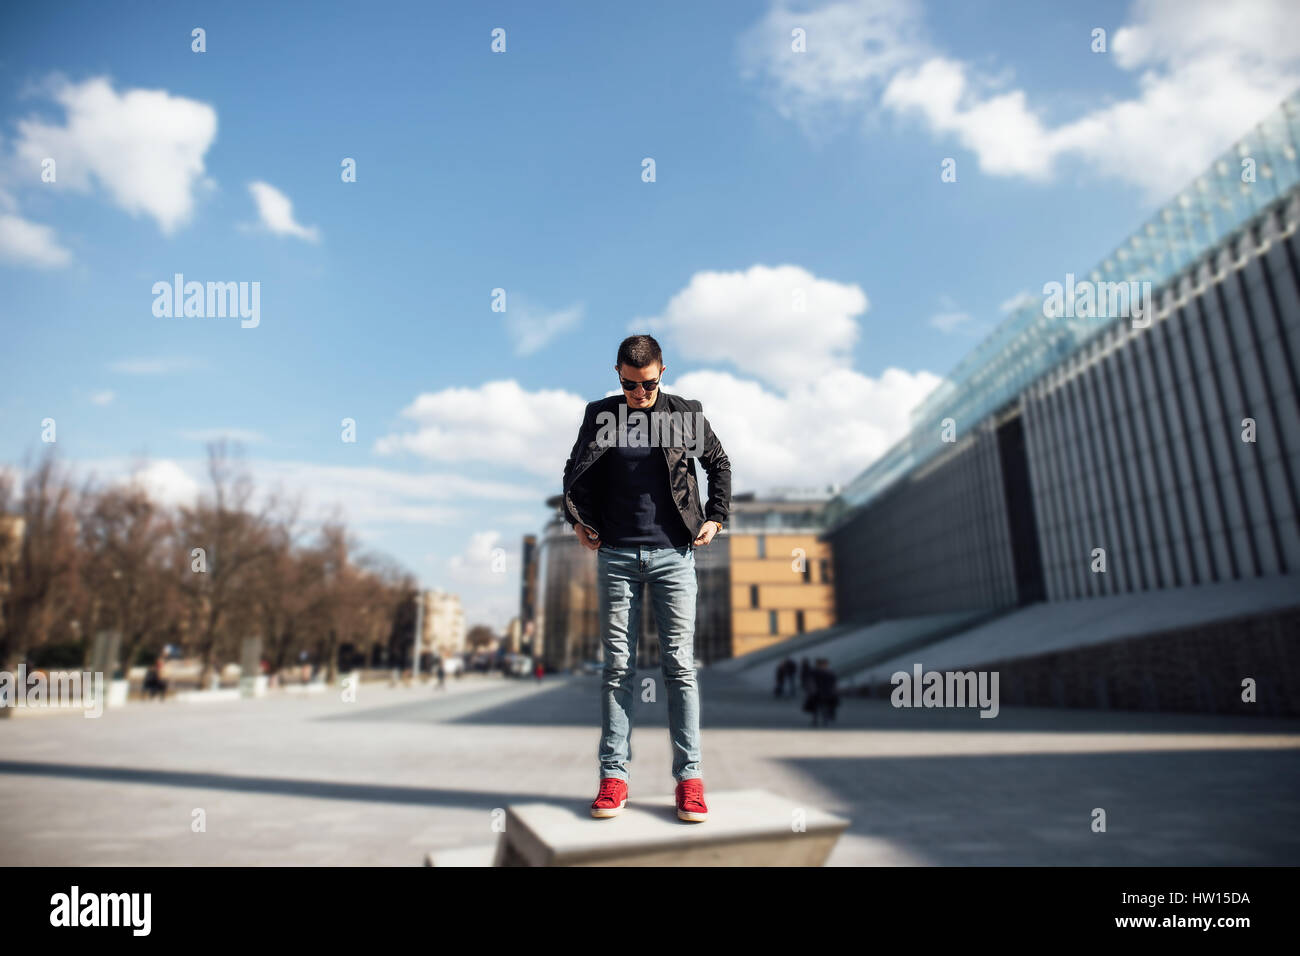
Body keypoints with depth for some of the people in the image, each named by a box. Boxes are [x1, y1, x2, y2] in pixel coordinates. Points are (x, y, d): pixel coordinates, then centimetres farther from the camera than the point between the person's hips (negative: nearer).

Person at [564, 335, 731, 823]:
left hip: (672, 554, 0)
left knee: (680, 665, 1)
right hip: (616, 556, 1)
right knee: (618, 666, 4)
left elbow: (719, 464, 16)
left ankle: (689, 777, 9)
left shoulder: (686, 414, 4)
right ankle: (613, 775, 12)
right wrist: (578, 519, 6)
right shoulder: (599, 414, 6)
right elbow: (574, 472, 17)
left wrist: (715, 516, 7)